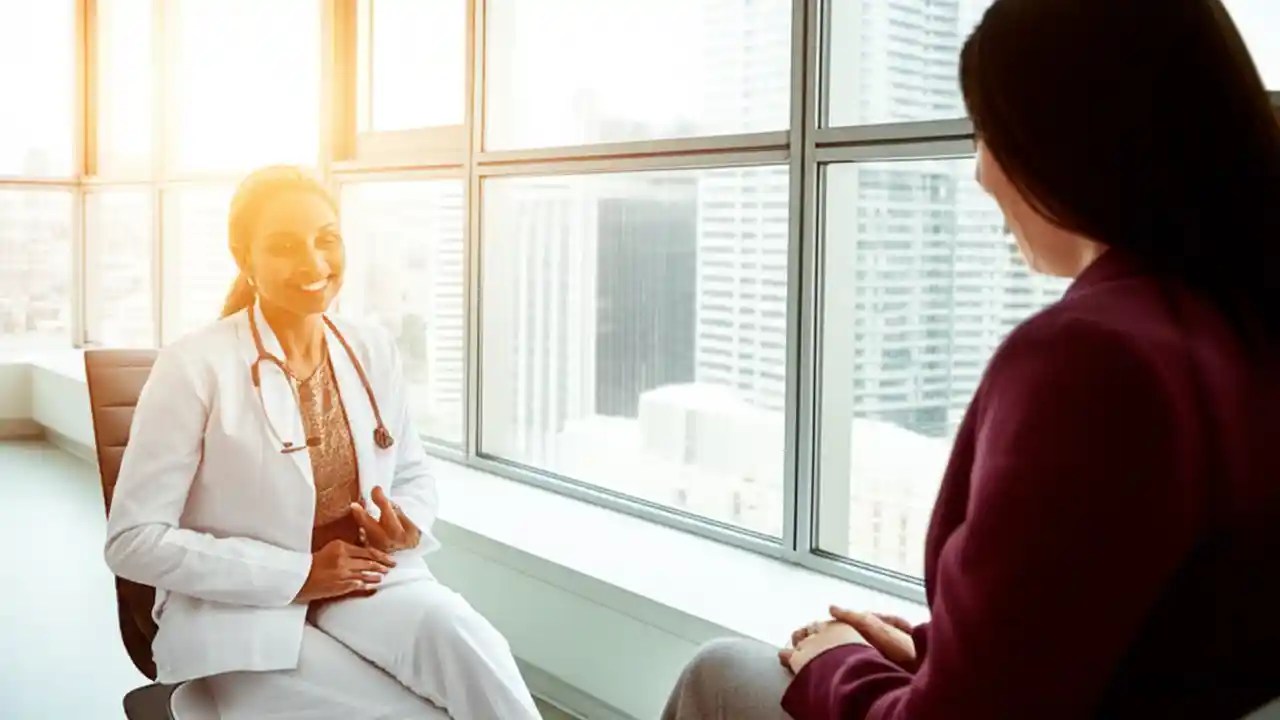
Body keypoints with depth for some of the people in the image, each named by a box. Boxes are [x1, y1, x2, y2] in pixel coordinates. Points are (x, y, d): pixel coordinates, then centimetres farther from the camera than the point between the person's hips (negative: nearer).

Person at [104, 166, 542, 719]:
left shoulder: (374, 351, 5)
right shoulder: (194, 366, -10)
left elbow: (414, 475, 18)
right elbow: (134, 539, -11)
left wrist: (408, 526, -8)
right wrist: (297, 575, -16)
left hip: (369, 583, 4)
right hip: (242, 610, -4)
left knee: (451, 631, -30)